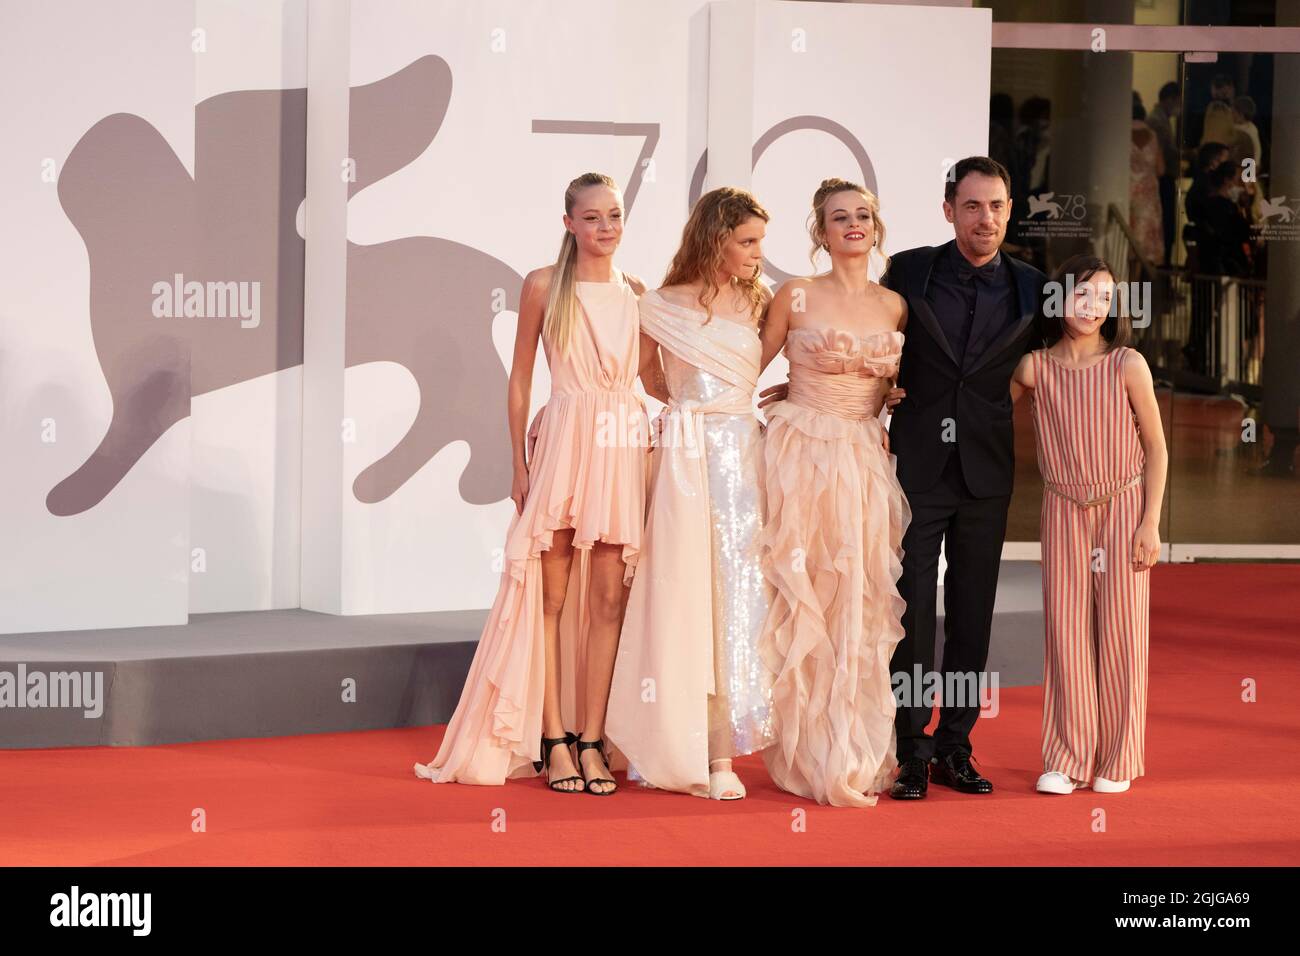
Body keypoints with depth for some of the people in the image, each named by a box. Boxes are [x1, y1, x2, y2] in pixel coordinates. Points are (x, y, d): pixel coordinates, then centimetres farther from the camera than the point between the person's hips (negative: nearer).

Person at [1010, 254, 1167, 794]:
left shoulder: (1127, 365, -9)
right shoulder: (1035, 367, -4)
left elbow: (1156, 447, -4)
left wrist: (1151, 523, -7)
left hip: (1123, 507, -2)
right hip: (1064, 511, 2)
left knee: (1120, 628, 2)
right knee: (1066, 628, 3)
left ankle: (1117, 760, 13)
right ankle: (1068, 759, 11)